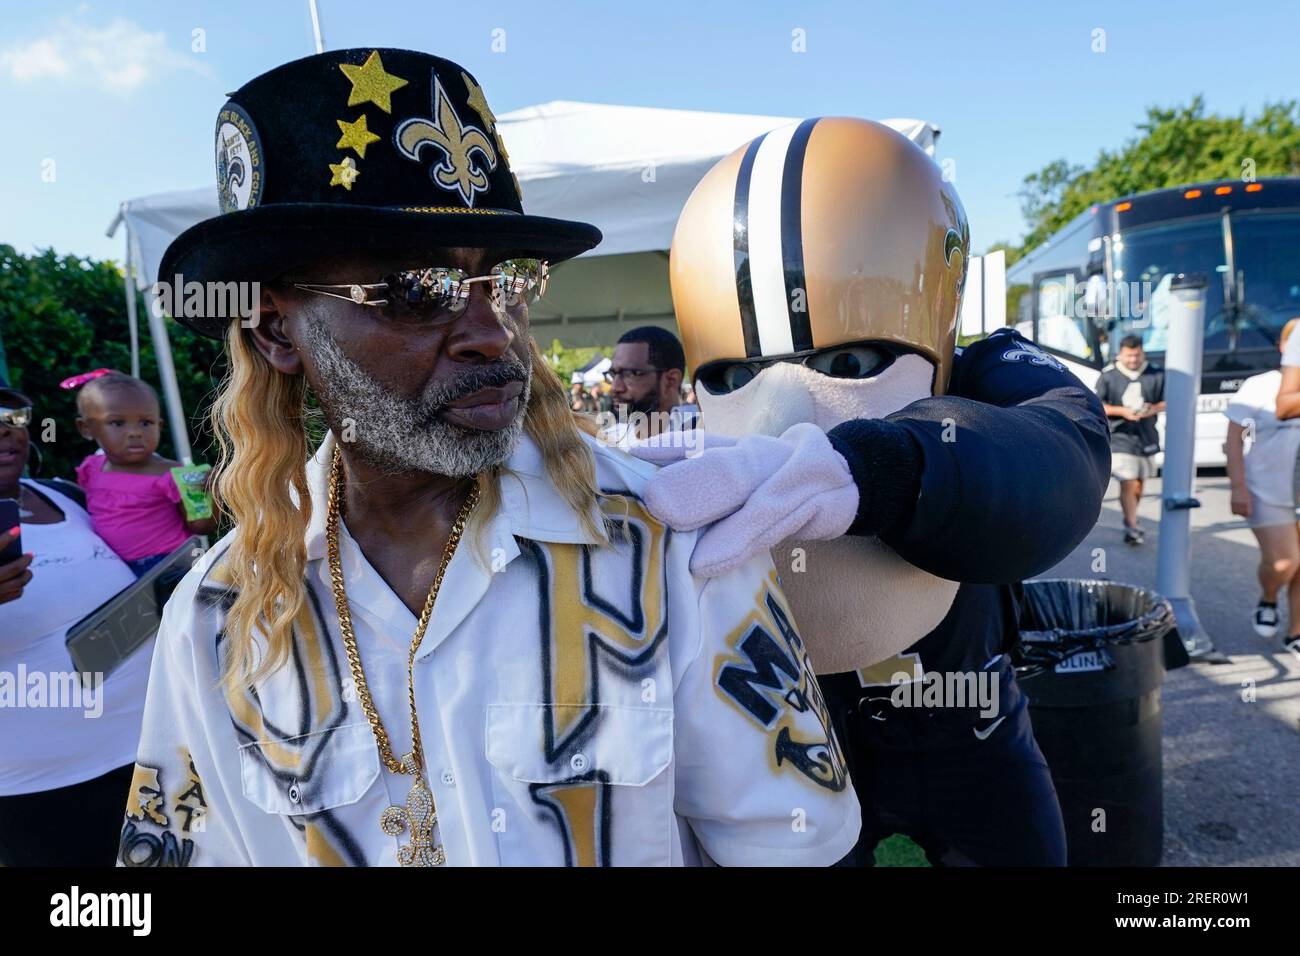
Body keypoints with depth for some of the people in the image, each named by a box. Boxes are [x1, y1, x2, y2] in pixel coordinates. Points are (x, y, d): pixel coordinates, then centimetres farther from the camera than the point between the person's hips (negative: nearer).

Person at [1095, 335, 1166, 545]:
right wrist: (1122, 411, -18)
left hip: (1147, 437, 4)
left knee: (1139, 483, 17)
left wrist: (1154, 409, -14)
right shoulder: (1108, 376, -6)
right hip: (1120, 436, -4)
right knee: (1127, 484, -12)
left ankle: (1131, 519, 37)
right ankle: (1132, 527, -6)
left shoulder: (1156, 374, 2)